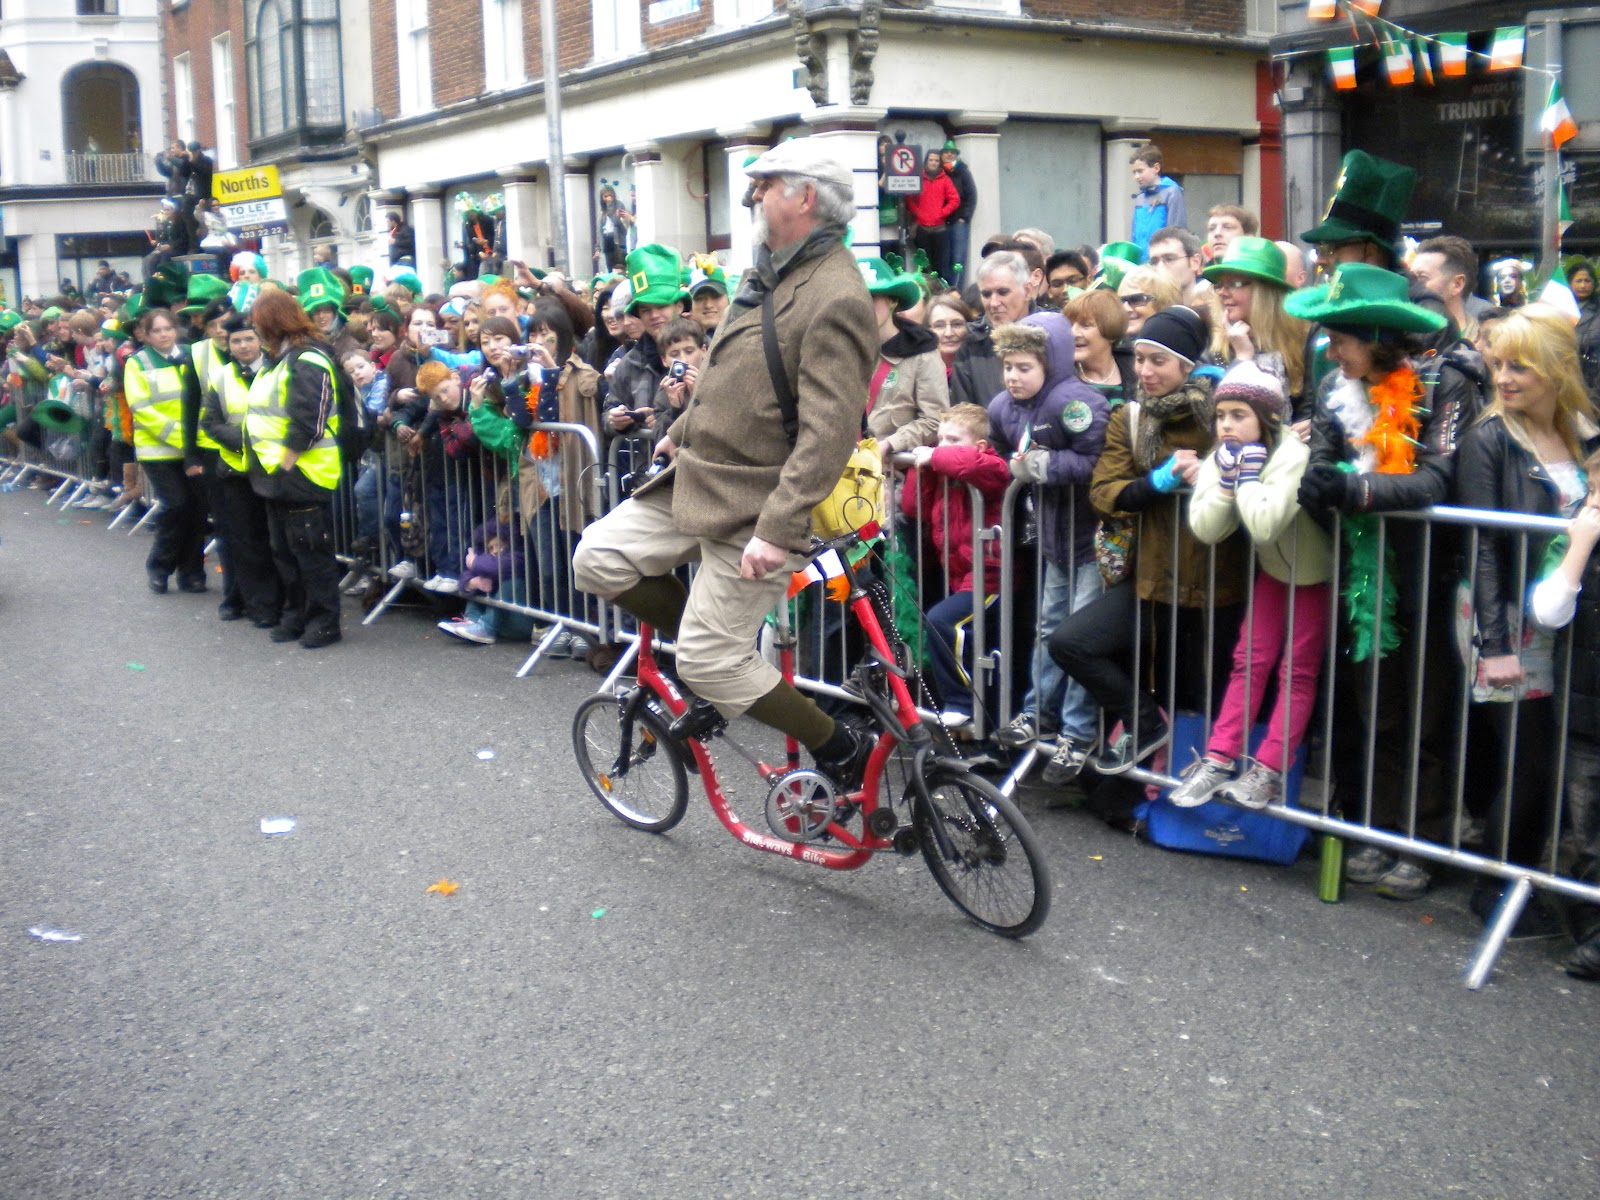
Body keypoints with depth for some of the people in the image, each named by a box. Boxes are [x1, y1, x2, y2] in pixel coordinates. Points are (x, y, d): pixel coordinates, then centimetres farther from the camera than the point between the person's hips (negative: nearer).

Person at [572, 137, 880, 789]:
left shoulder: (835, 299, -22)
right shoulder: (771, 272, 10)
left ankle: (844, 751, 9)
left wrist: (779, 529, -31)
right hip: (698, 477, 9)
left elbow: (830, 431, -27)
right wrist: (682, 432, 29)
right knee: (600, 557, 4)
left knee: (710, 661, -8)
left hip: (755, 504, -9)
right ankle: (719, 659, 19)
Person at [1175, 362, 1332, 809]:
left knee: (1298, 669, -3)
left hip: (1315, 572, -6)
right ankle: (1219, 760, 1)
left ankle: (1269, 771, -2)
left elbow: (1264, 525, -44)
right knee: (1249, 660, 2)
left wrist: (1249, 474, -33)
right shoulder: (1220, 458, -8)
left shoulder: (1293, 457, -29)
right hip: (1272, 570, 6)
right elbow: (1205, 530, -19)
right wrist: (1227, 479, -28)